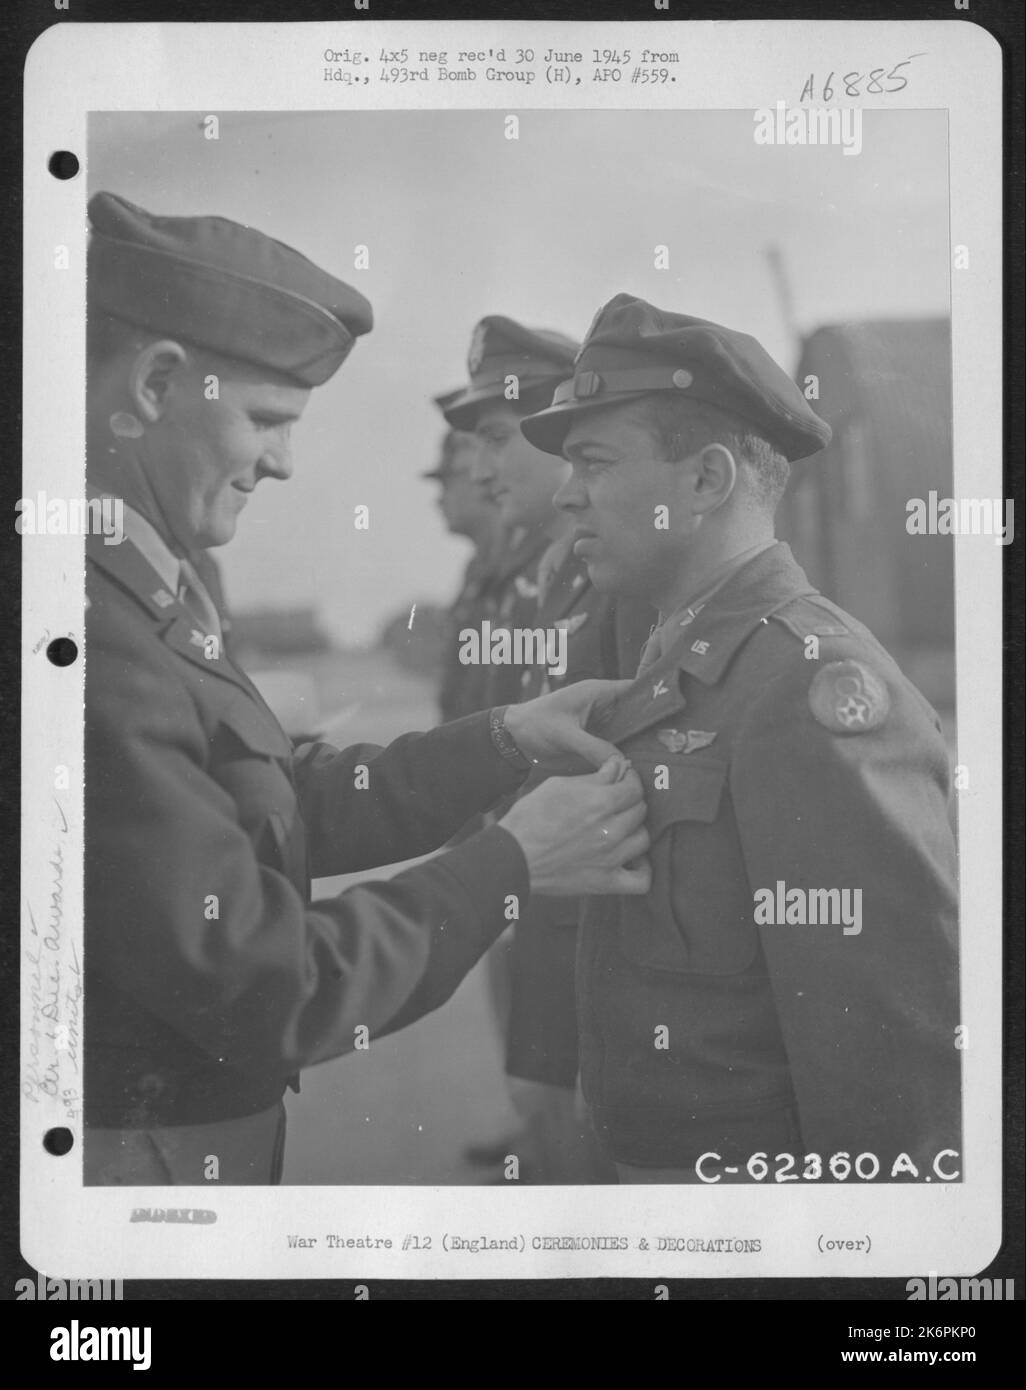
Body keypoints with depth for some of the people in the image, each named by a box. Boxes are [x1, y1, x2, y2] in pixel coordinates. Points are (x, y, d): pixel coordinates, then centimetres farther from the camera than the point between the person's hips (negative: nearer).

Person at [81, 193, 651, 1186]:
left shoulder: (136, 591, 3)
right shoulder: (98, 646, -26)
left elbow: (279, 805, 7)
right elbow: (266, 991, -23)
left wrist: (504, 741, -1)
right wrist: (512, 863, -13)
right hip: (141, 1158, -9)